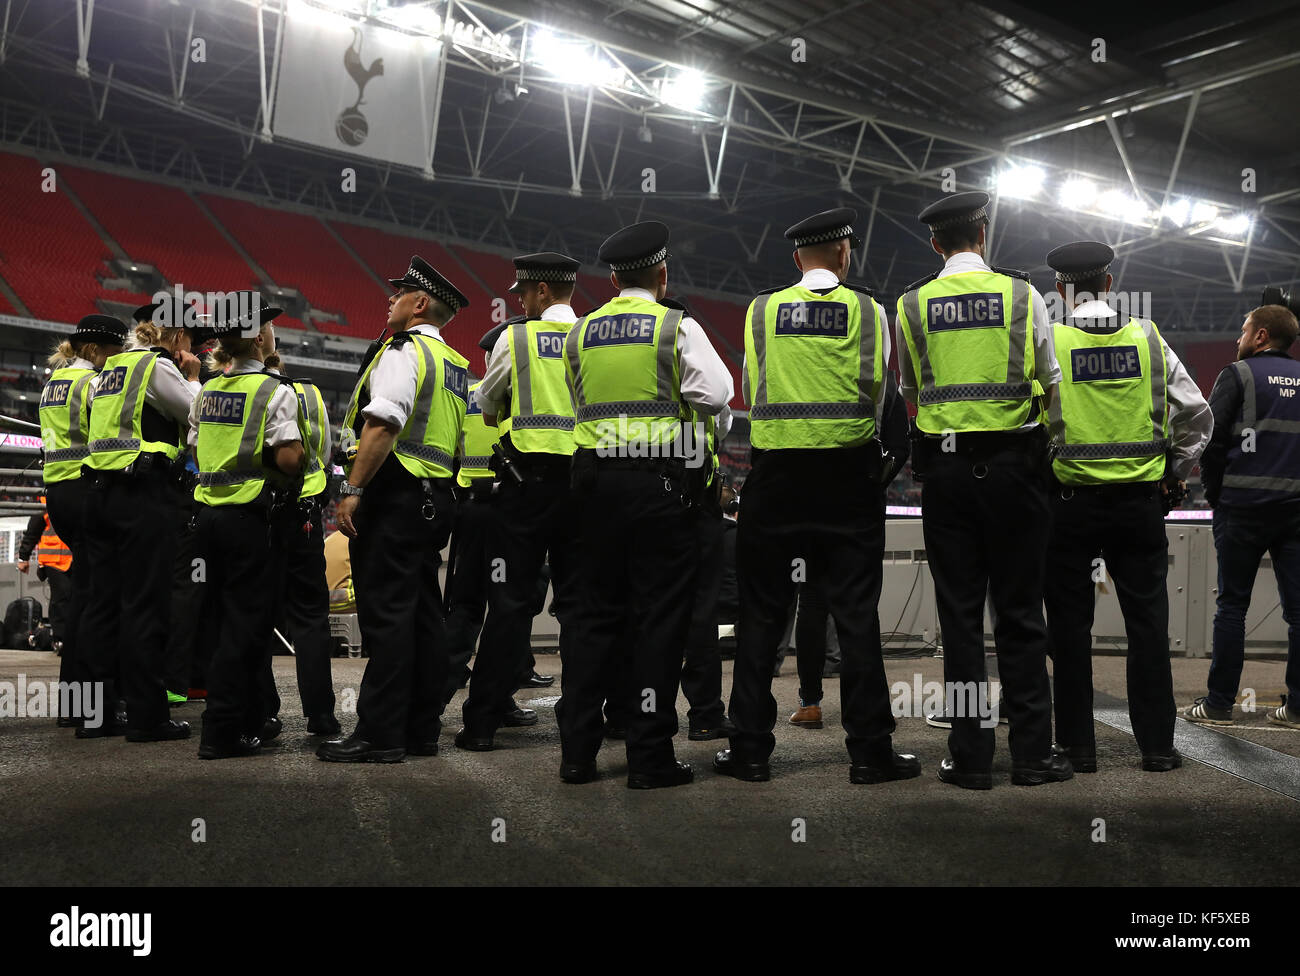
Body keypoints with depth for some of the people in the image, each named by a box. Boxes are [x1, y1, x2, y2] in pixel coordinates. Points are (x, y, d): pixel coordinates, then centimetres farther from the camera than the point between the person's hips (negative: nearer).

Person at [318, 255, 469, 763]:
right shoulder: (456, 364, 20)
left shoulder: (404, 351, -8)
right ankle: (422, 730, 15)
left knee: (385, 611, -8)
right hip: (436, 497, 9)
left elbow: (382, 423, -20)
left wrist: (353, 489, -21)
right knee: (423, 611, 10)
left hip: (395, 492, -9)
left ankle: (379, 734, -6)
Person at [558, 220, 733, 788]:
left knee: (593, 609, 9)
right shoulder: (676, 327, -2)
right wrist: (676, 394, 11)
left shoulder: (579, 332, 12)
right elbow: (716, 395, -9)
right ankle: (650, 757, 2)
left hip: (593, 475, 5)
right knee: (659, 613, 0)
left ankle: (577, 752, 12)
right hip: (658, 476, -4)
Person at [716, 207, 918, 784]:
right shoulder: (866, 309, 2)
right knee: (856, 612, 4)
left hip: (775, 470, 1)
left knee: (762, 612, 7)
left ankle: (750, 748, 10)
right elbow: (874, 388, 1)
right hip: (849, 470, -1)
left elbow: (753, 390, 7)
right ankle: (870, 749, 8)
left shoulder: (761, 310, 5)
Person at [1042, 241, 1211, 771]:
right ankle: (1157, 745, 14)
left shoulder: (1047, 342, -6)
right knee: (1147, 622, 9)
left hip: (1070, 503, -2)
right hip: (1139, 503, 2)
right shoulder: (1147, 338, 2)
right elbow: (1197, 414, 2)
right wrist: (1175, 470, 11)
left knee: (1070, 625, 6)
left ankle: (1077, 745, 12)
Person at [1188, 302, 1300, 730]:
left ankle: (1218, 704, 4)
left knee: (1232, 604, 1)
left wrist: (1214, 491, 3)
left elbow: (1211, 437, -7)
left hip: (1243, 506, -4)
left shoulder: (1238, 375, -2)